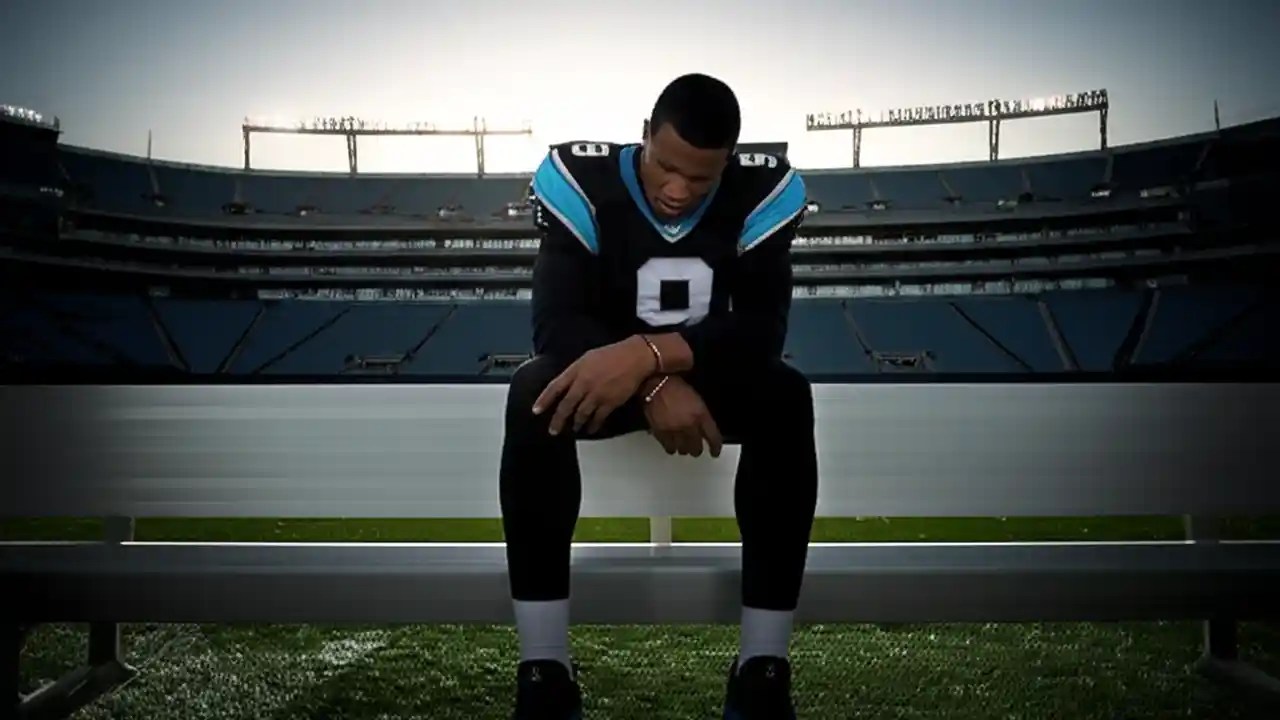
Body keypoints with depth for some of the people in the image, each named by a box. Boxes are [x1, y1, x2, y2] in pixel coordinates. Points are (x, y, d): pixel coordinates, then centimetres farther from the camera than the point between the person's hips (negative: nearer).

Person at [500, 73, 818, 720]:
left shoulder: (762, 192, -16)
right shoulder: (582, 180, -19)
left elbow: (763, 327, -26)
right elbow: (555, 321, -25)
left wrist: (650, 351, -42)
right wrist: (654, 385, -40)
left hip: (707, 376, 1)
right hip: (606, 377, -1)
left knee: (787, 396, -32)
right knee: (534, 393, -34)